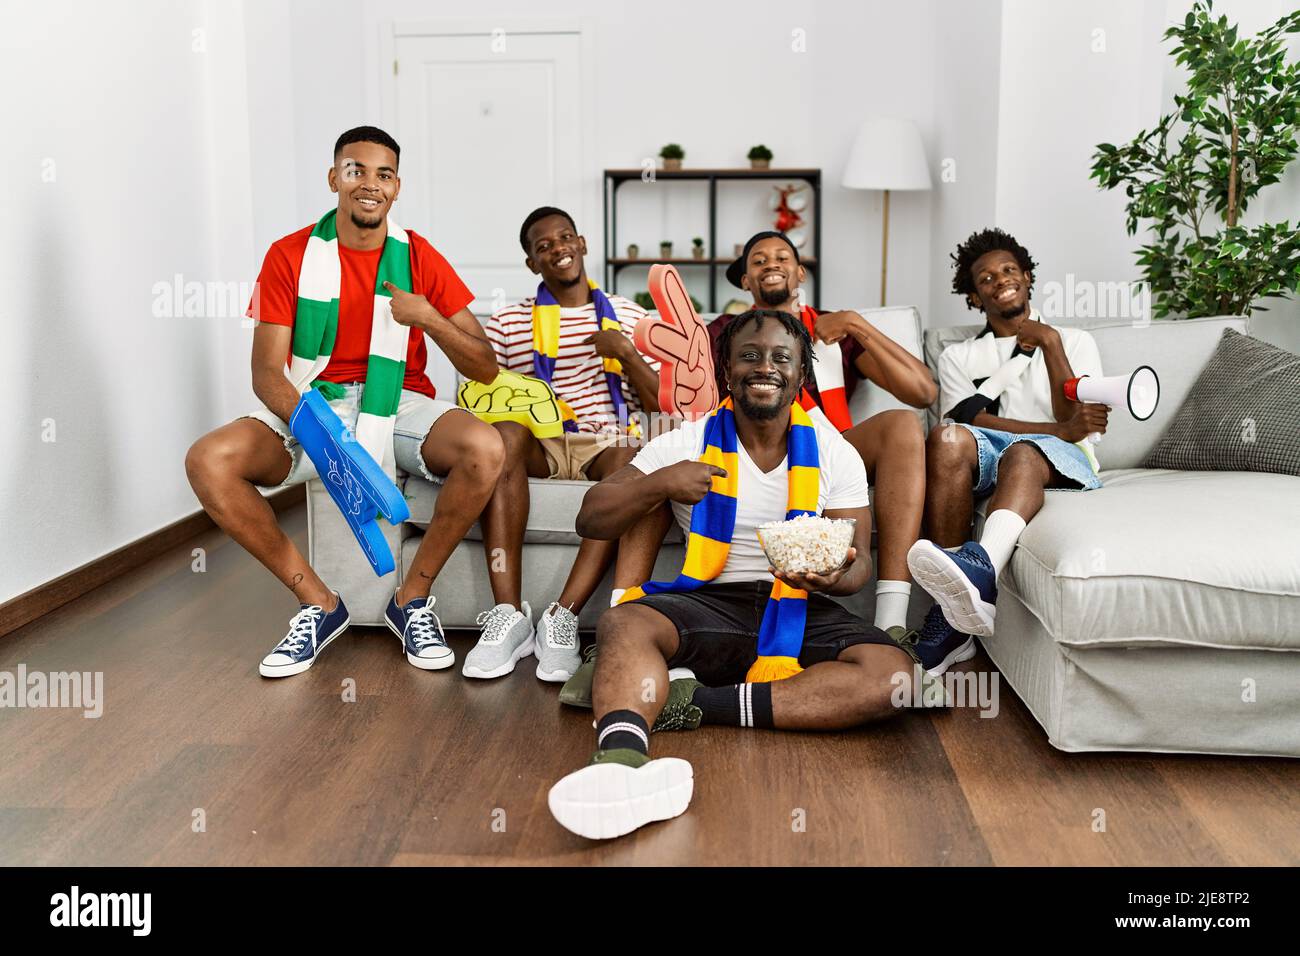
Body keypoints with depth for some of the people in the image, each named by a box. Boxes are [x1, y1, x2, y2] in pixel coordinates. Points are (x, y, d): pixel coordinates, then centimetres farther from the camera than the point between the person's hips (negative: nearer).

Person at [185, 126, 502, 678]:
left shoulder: (419, 259, 0)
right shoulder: (290, 256, -1)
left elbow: (484, 368, -1)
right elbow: (267, 373, -7)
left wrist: (428, 317, -20)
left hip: (400, 406, 0)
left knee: (484, 448, -31)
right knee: (208, 460, -25)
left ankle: (412, 598, -11)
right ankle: (318, 602, -10)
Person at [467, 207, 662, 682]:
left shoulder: (629, 317, 18)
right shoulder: (508, 323, 17)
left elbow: (660, 403, 12)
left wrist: (626, 353, -5)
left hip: (606, 442, 0)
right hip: (539, 445, 0)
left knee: (631, 462, -36)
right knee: (505, 432, -36)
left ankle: (563, 616, -39)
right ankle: (509, 615, -39)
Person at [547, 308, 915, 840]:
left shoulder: (834, 454, 7)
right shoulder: (688, 443, 4)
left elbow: (859, 561, 4)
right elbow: (590, 522, 4)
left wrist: (835, 576, -22)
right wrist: (659, 483, -15)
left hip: (801, 612, 1)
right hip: (707, 603, -1)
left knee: (890, 675, -28)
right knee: (623, 624, -32)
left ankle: (699, 703, -30)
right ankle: (622, 758, -61)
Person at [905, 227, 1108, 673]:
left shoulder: (1073, 341, 23)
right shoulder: (958, 356, 24)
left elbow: (1076, 422, 5)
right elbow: (971, 419, 2)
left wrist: (1048, 342, 2)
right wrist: (1060, 430, -9)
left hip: (1062, 464, -1)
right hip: (984, 462, 1)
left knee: (1023, 453, -38)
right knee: (947, 437, -34)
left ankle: (981, 568, -72)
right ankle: (951, 619, -41)